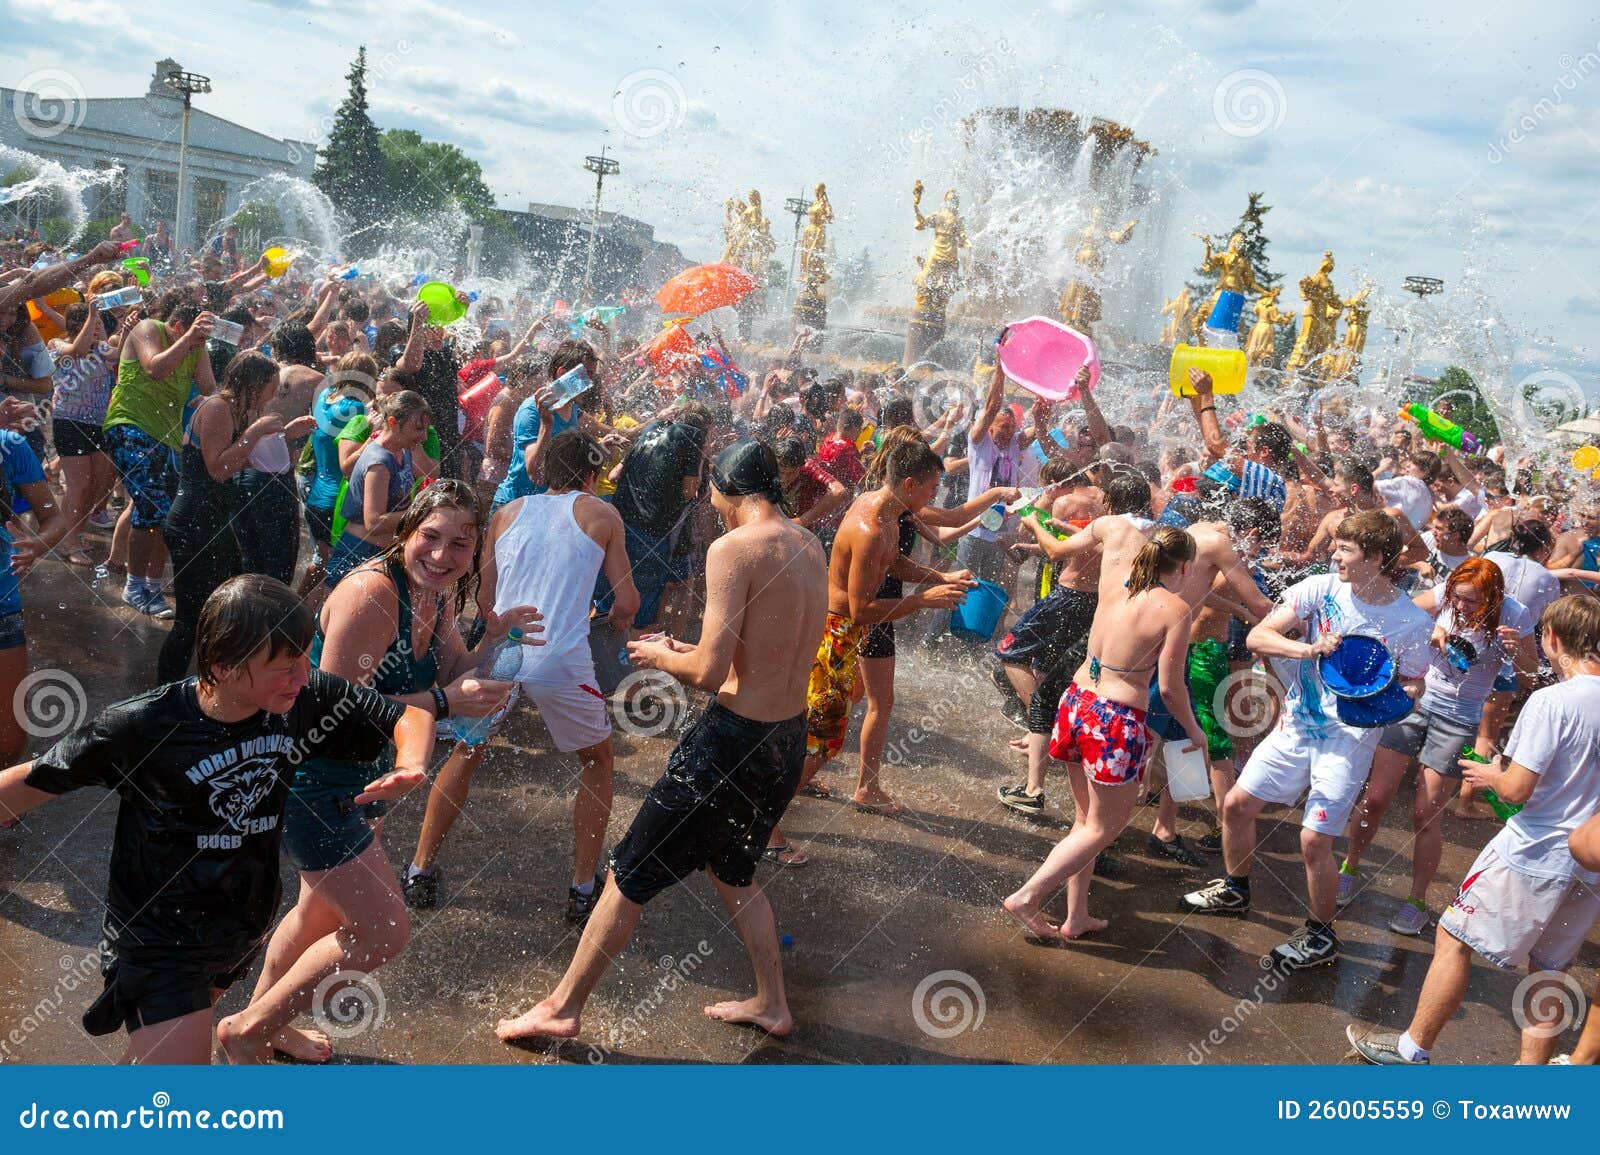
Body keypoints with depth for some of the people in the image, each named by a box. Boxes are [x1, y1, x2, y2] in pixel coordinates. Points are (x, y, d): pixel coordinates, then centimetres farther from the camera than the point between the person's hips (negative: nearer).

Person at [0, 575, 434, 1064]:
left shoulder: (306, 699, -18)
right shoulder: (141, 727, -27)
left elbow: (409, 715, -8)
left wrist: (411, 766, -27)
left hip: (249, 924, 5)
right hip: (160, 936, -5)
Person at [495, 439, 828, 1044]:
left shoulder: (734, 547, -18)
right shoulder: (811, 547, 6)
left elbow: (710, 672, -22)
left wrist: (663, 657, -1)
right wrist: (688, 651, 17)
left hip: (733, 739, -8)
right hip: (790, 739, 8)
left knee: (630, 875, 9)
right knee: (732, 870, 28)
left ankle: (562, 1008, 23)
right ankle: (772, 1003, 38)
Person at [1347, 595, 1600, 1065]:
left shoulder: (1552, 701, -19)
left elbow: (1516, 789, -20)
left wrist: (1492, 775, 1)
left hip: (1532, 856, -7)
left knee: (1454, 939, 8)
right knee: (1548, 969, 19)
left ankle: (1413, 1048, 18)